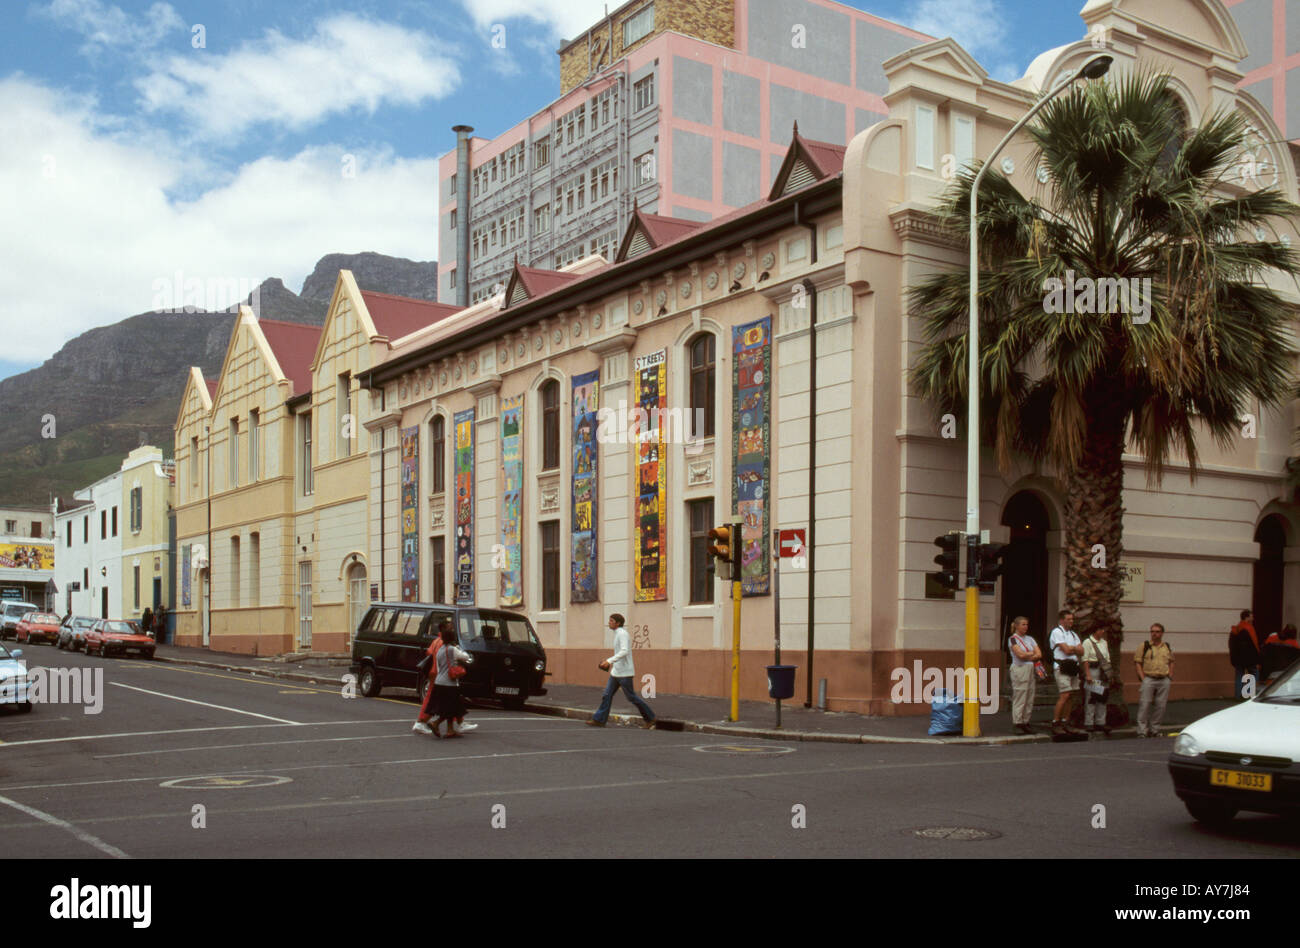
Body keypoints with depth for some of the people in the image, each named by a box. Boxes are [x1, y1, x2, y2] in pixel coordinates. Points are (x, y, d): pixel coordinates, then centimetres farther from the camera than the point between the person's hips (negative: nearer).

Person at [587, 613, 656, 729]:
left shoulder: (622, 633, -16)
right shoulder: (619, 634, 14)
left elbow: (624, 652, -29)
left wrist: (609, 661, -34)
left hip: (624, 672, -9)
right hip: (616, 672, 9)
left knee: (631, 697, -1)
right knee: (607, 694, 3)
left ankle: (649, 718, 11)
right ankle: (599, 720, 3)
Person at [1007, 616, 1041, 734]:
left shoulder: (1030, 639, 17)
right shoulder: (1013, 639, -2)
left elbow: (1039, 654, 7)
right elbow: (1020, 654, -15)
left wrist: (1027, 656, -8)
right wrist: (1033, 653, 1)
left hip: (1031, 670, 6)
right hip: (1019, 670, -6)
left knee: (1030, 699, 4)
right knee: (1019, 698, -7)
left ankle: (1026, 722, 9)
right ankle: (1017, 724, -4)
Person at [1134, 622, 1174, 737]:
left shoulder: (1168, 647, 12)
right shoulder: (1144, 646, 1)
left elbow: (1171, 662, 22)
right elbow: (1138, 663, 0)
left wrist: (1170, 676, 9)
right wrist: (1142, 678, -8)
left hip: (1164, 680, 3)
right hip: (1148, 679, -3)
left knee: (1160, 705, 4)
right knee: (1145, 704, -8)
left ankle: (1155, 730, 15)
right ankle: (1142, 731, -5)